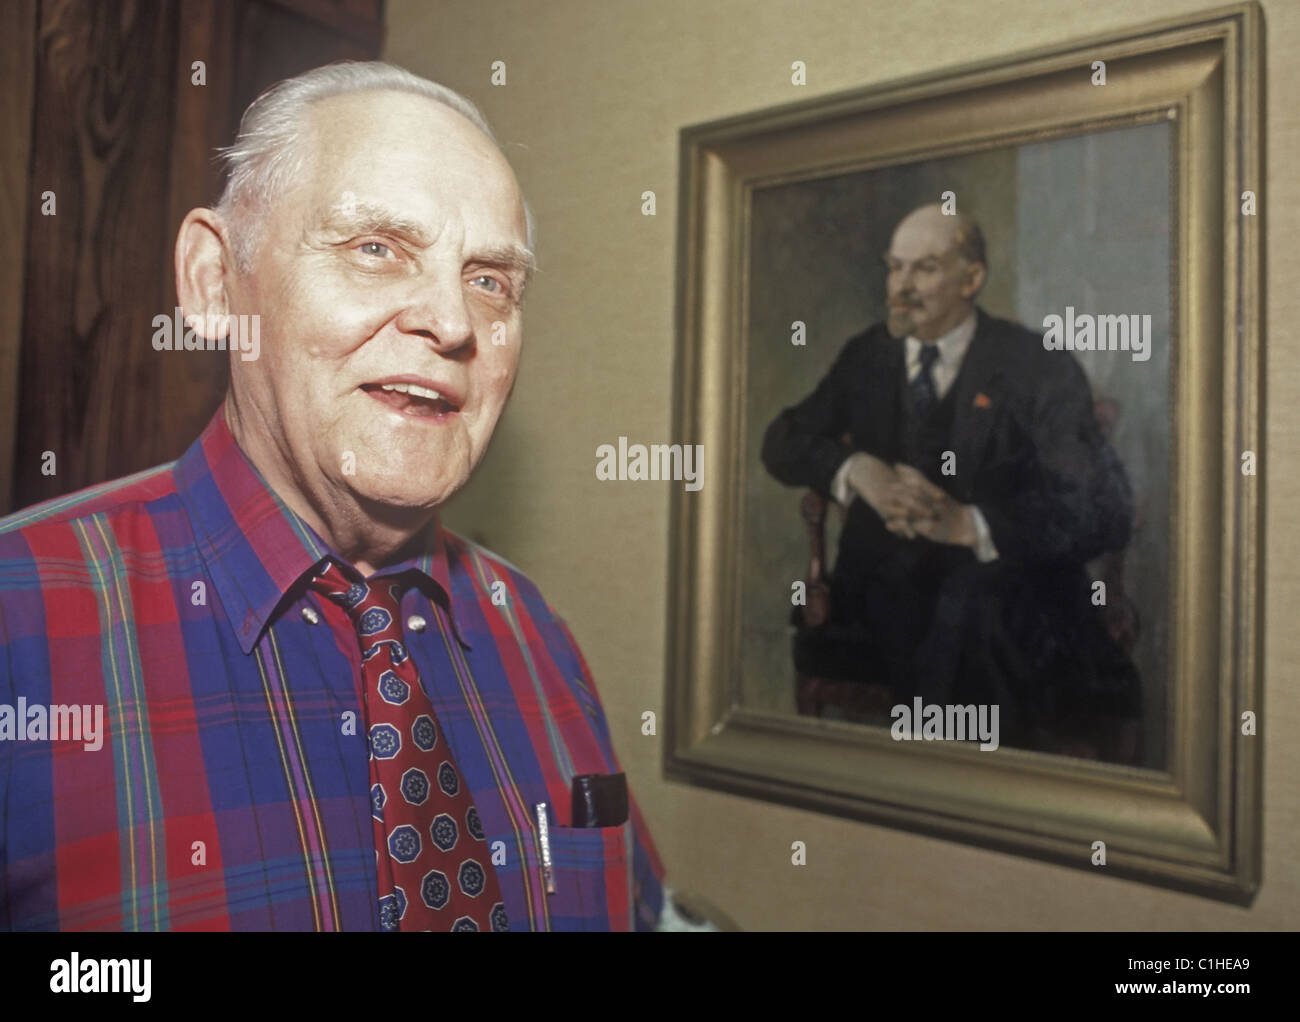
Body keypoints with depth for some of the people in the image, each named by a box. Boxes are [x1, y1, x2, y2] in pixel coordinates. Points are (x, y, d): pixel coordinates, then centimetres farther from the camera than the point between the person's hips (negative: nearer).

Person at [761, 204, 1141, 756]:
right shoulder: (867, 355, 13)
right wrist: (855, 468, -14)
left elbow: (1104, 509, -10)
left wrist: (970, 524, -25)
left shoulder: (1040, 369, -2)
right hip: (881, 598, 3)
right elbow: (782, 441, 8)